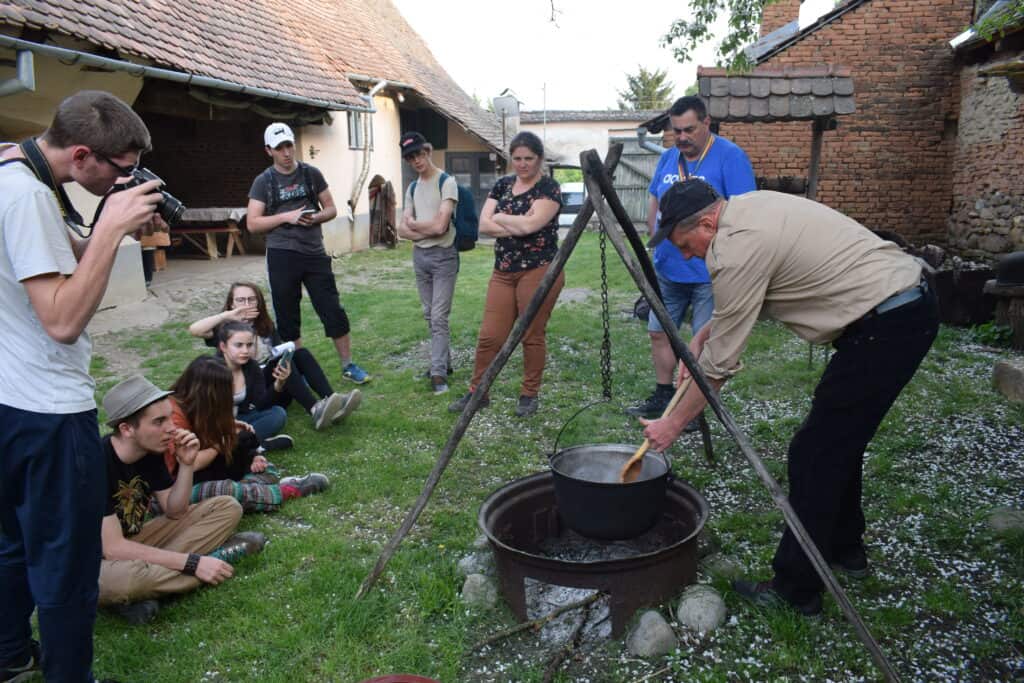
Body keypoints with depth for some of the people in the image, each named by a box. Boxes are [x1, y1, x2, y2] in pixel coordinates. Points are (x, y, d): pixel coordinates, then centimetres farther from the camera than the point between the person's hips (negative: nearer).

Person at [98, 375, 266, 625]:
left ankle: (153, 571, -15)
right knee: (124, 578, -43)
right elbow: (112, 548, -30)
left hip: (134, 540, 7)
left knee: (227, 507, 0)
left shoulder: (151, 450, -4)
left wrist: (186, 464, -15)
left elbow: (175, 511, 2)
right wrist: (193, 563, -29)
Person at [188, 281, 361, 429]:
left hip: (275, 386, 5)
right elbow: (194, 330, -18)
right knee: (281, 361, -29)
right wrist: (227, 315, -18)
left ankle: (332, 402, -38)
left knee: (300, 354, -19)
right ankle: (315, 411, -48)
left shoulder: (266, 326, 15)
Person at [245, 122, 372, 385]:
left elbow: (331, 209, 10)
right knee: (288, 319, 7)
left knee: (334, 312, 1)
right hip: (282, 257, -1)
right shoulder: (263, 182, 2)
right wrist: (286, 217, -15)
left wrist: (317, 217, -11)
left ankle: (348, 366, 13)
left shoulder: (311, 174, 6)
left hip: (315, 254, 1)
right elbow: (252, 223, -3)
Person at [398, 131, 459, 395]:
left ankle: (438, 372, -5)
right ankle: (444, 362, 25)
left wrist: (413, 224, -2)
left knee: (438, 316, -9)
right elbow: (402, 230, 6)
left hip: (443, 255, -7)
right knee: (430, 315, 12)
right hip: (420, 255, 7)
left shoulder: (447, 182, -9)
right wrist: (427, 231, -11)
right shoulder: (412, 188, 13)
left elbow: (440, 225, -18)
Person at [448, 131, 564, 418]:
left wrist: (500, 218, -4)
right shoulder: (502, 185, 12)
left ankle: (529, 395, 18)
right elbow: (484, 225, 1)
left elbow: (530, 224, -21)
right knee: (490, 336, 4)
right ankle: (477, 392, 17)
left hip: (538, 271, -5)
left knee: (532, 335, 3)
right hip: (503, 272, 5)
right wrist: (518, 225, -11)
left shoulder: (549, 188, -6)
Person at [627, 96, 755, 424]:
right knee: (659, 332, 13)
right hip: (667, 269, 7)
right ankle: (662, 396, 28)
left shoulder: (730, 156, -10)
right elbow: (653, 200, 23)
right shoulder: (668, 157, 11)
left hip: (708, 273, -7)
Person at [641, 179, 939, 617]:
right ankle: (845, 549, 36)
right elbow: (735, 303, 26)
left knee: (814, 456, -4)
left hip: (884, 327, -10)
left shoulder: (738, 248, -18)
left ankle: (796, 589, 6)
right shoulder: (748, 208, 10)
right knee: (841, 438, 21)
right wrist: (701, 337, 17)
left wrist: (673, 424, -3)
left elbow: (720, 363, -12)